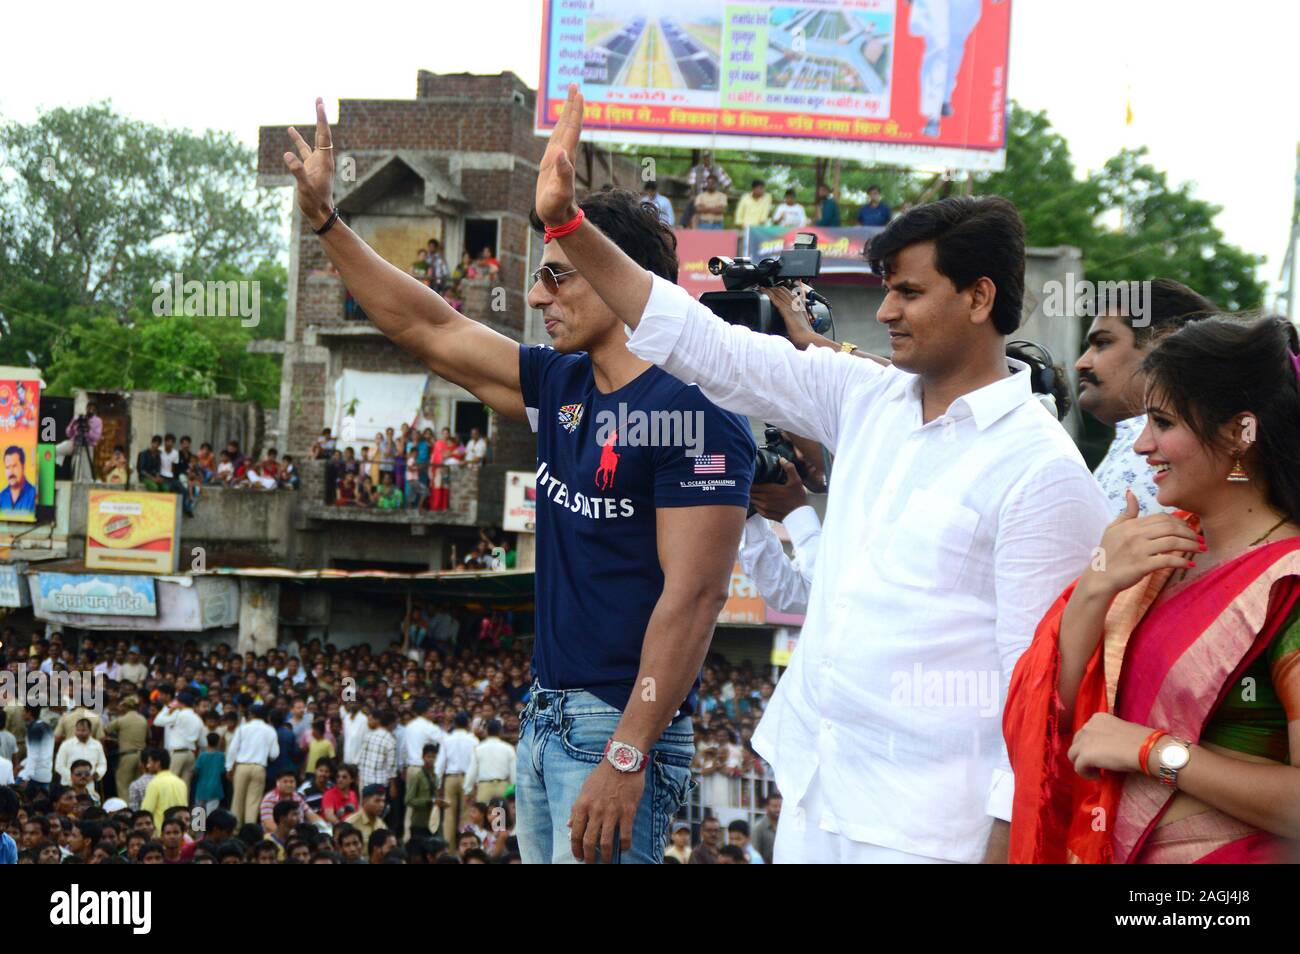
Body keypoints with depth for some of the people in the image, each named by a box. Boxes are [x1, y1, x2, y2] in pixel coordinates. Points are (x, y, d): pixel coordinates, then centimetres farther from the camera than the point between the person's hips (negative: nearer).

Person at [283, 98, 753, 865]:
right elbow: (432, 331, 19)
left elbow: (694, 595, -21)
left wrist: (627, 757, -25)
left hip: (621, 724, -9)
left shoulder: (694, 412, -16)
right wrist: (326, 220, 17)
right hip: (547, 716, 9)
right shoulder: (563, 386, 10)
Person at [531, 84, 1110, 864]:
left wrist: (1004, 845, -17)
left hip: (924, 825, -7)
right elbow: (708, 348, 8)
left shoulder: (1042, 470, -13)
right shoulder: (867, 400, 7)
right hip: (813, 795, 7)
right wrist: (567, 223, 2)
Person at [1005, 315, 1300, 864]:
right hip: (1113, 848, 7)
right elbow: (1051, 710, -3)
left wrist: (1152, 749, -20)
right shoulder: (1165, 543, 3)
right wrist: (1095, 587, -16)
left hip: (1225, 852, -7)